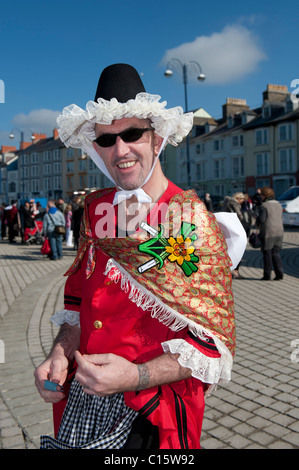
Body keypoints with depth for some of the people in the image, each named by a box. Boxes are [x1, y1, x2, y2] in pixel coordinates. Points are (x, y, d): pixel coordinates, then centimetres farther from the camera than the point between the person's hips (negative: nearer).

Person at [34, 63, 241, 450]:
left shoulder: (191, 219, -14)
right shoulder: (96, 209, 1)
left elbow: (212, 343, -14)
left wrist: (136, 377, -26)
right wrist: (60, 355, -4)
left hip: (150, 413, -4)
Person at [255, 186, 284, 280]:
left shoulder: (264, 206, -12)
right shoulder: (278, 205, 10)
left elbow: (261, 219, -19)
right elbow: (280, 218, 15)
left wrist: (257, 223, 1)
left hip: (267, 233, -6)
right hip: (279, 232, 6)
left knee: (267, 253, 4)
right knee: (275, 253, 13)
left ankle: (267, 275, 9)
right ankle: (279, 273, 4)